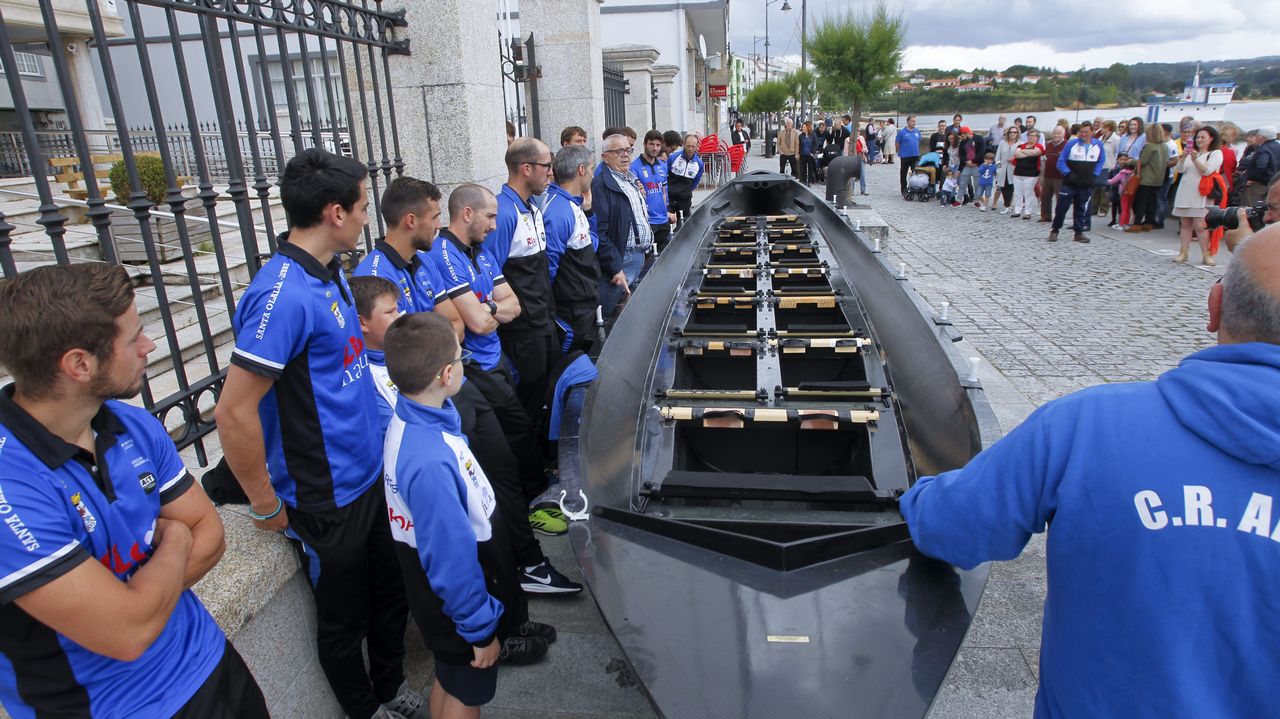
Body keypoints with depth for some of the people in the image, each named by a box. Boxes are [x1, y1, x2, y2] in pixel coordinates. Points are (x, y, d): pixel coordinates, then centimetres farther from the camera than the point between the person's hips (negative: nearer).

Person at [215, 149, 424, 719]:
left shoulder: (331, 273, 4)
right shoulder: (282, 296, -26)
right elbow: (233, 413, -26)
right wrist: (266, 507, -15)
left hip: (370, 477, 8)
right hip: (327, 501, -8)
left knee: (391, 595, 24)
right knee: (344, 619, 15)